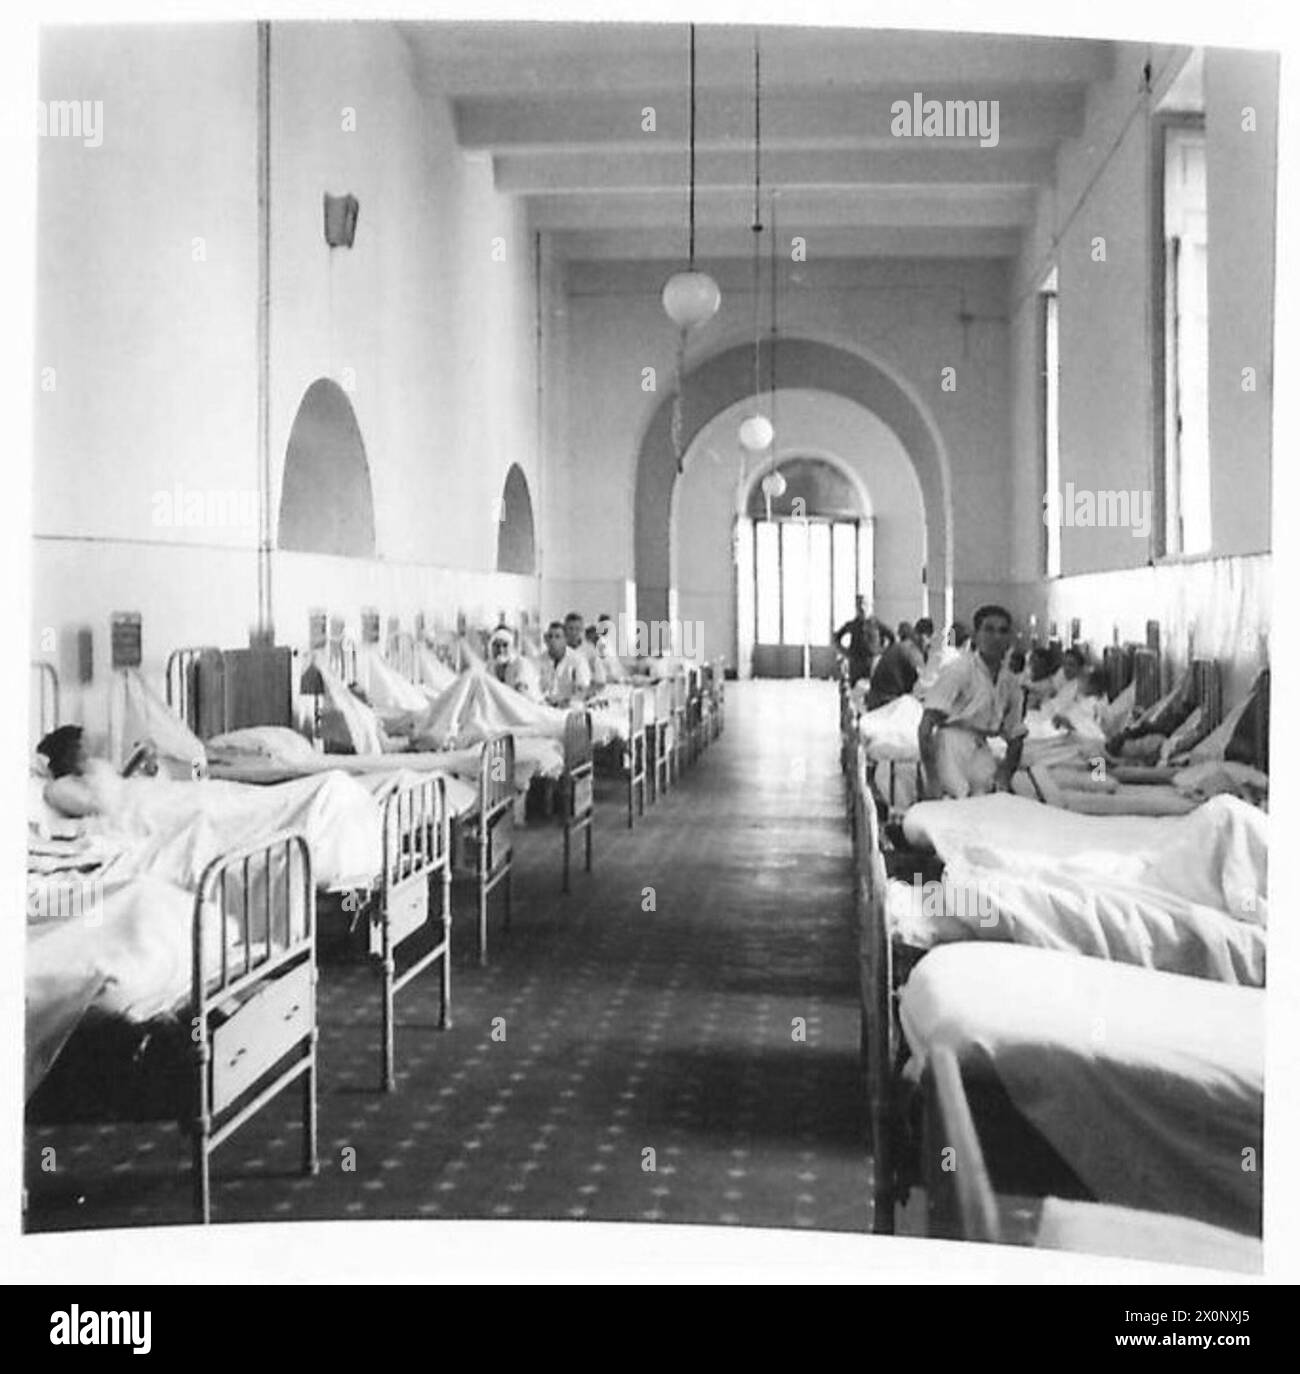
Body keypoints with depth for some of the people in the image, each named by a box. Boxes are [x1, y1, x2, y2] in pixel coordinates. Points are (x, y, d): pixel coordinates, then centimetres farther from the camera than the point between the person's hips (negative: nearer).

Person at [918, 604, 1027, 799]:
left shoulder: (1010, 684, 11)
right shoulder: (959, 670, -8)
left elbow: (1016, 738, 20)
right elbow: (925, 728, -13)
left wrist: (1006, 770, -1)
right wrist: (932, 779, -19)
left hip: (981, 751, 6)